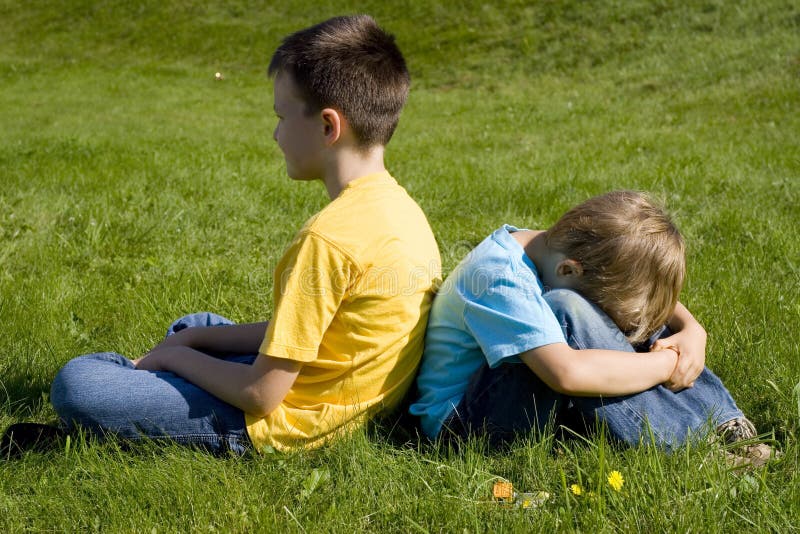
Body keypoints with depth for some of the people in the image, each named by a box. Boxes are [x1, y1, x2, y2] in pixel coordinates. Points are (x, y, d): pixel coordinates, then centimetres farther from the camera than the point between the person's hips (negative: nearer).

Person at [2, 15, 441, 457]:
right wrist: (194, 340, 7)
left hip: (291, 421, -10)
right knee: (193, 325, 32)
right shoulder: (401, 207, 2)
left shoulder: (328, 238, -27)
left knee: (75, 384, -14)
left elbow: (261, 394, -22)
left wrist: (175, 356, -4)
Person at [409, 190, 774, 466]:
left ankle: (725, 424, -13)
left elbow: (655, 291, 8)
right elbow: (568, 373, -44)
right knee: (565, 311, -33)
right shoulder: (500, 279, -29)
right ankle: (679, 445, -28)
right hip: (459, 421, -9)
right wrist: (664, 365, -31)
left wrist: (691, 331, -13)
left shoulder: (558, 249, -4)